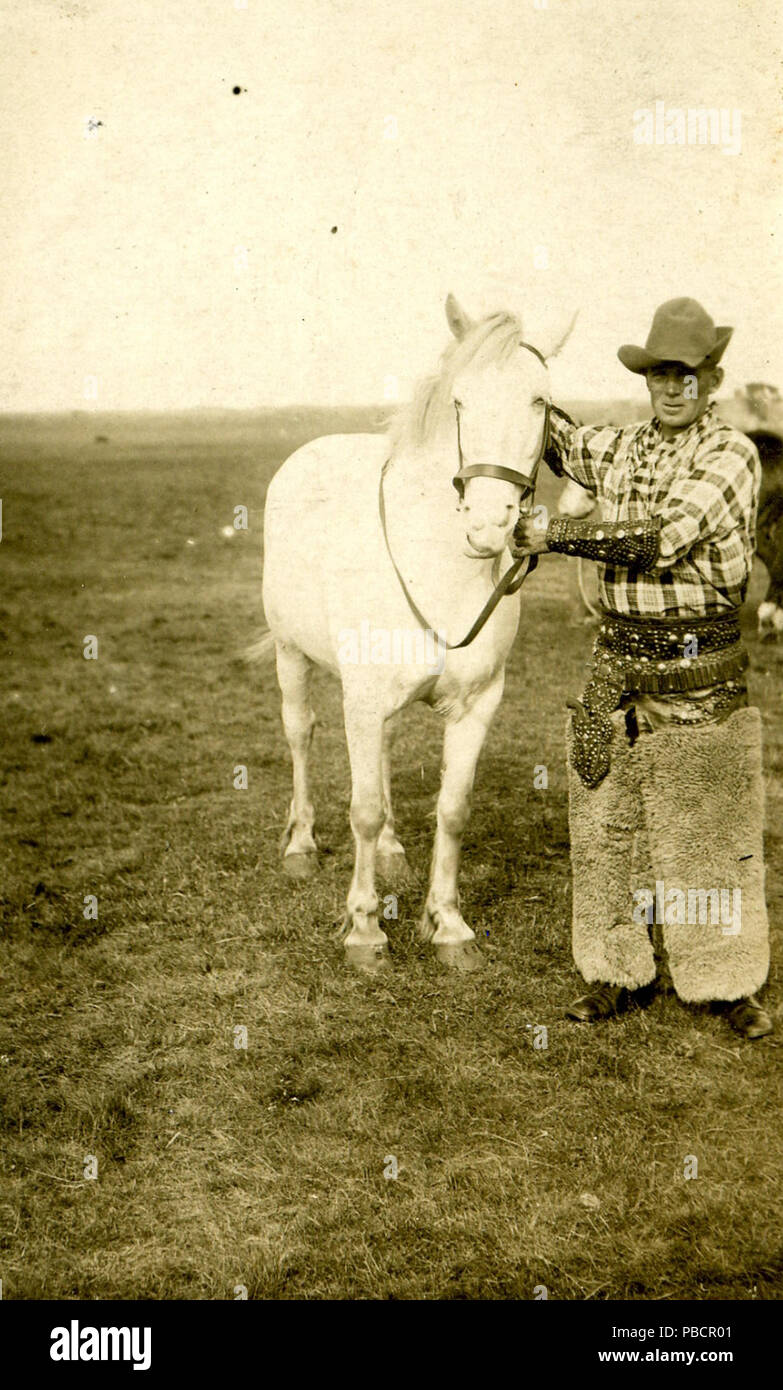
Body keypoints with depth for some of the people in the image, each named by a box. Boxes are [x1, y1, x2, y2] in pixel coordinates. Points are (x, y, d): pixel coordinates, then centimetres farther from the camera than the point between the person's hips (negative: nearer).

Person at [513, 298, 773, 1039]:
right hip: (616, 664, 5)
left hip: (702, 671, -5)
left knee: (710, 833, 2)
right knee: (605, 824, 9)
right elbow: (552, 435, 23)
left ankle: (730, 984, 16)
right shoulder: (622, 450, 9)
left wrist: (554, 533, -17)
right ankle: (615, 972, 23)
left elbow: (659, 540, -19)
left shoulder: (732, 456, -8)